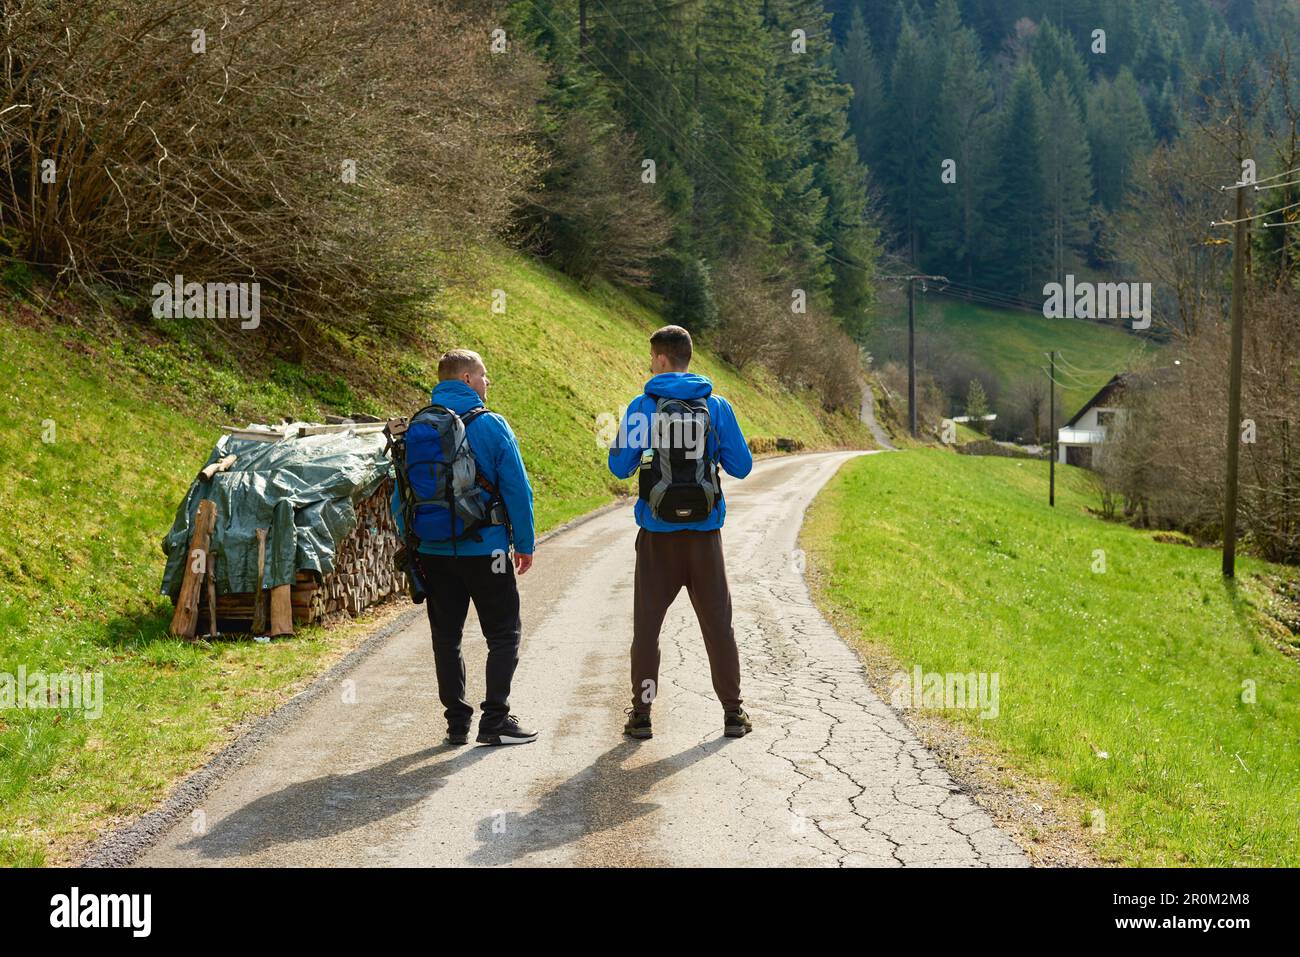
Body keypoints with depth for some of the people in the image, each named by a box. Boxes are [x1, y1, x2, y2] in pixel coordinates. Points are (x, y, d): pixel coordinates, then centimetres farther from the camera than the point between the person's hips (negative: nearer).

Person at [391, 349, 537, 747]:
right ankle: (495, 720, 3)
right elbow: (517, 489, -9)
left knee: (446, 637, 11)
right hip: (485, 550, -4)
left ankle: (457, 722, 13)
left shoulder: (416, 429, 4)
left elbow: (400, 495, 6)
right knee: (503, 635, 7)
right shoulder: (491, 426, -9)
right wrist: (525, 544, 0)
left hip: (433, 552, 4)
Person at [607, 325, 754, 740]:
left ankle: (641, 713, 7)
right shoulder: (716, 406, 0)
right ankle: (733, 712, 11)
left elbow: (620, 466, -3)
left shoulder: (643, 406, -5)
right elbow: (741, 466, 2)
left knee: (647, 623, 7)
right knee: (717, 623, 9)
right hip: (704, 533, 1)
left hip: (658, 534, -1)